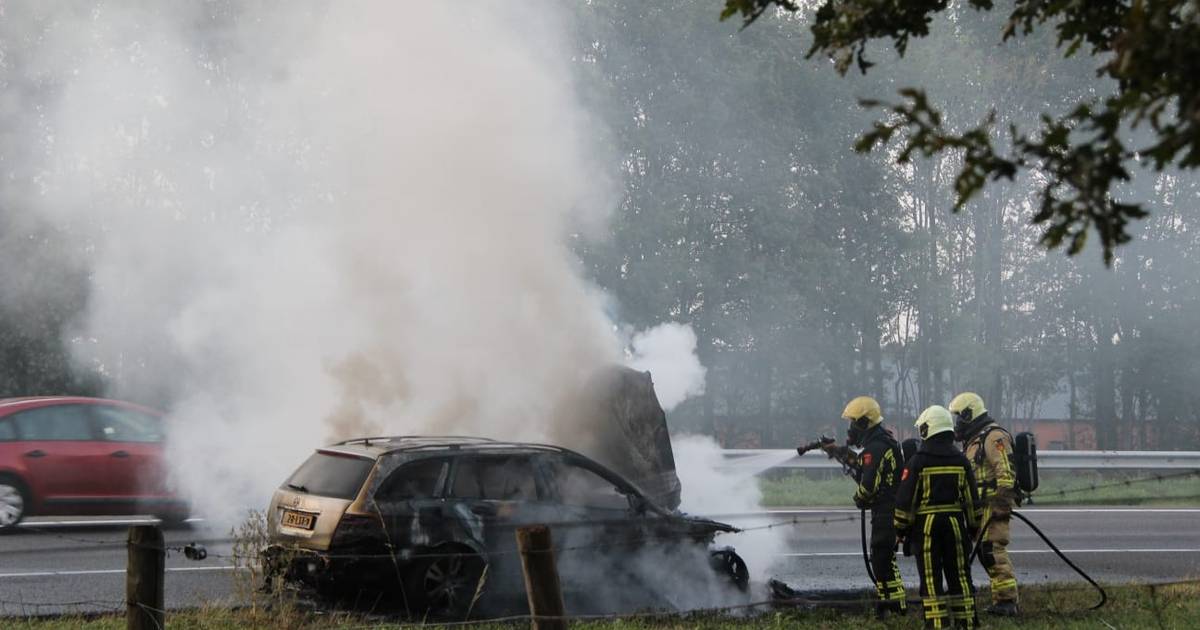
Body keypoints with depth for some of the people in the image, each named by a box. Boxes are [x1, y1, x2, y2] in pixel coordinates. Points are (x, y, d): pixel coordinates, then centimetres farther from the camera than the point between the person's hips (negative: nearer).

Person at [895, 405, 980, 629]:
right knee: (959, 574, 10)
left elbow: (905, 499, -7)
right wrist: (973, 527, 17)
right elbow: (972, 498, 7)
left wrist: (901, 529, 2)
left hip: (926, 524, -3)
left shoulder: (917, 462, -8)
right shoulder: (961, 460, 3)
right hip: (955, 522, 3)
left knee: (931, 577, 0)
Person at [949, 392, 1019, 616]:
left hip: (994, 504, -10)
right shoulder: (974, 440, 22)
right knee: (985, 551, 8)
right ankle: (1001, 598, 11)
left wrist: (1002, 504, -23)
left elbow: (1006, 472, -19)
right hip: (981, 506, 10)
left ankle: (1007, 600, -15)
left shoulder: (993, 436, -10)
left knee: (993, 549, -15)